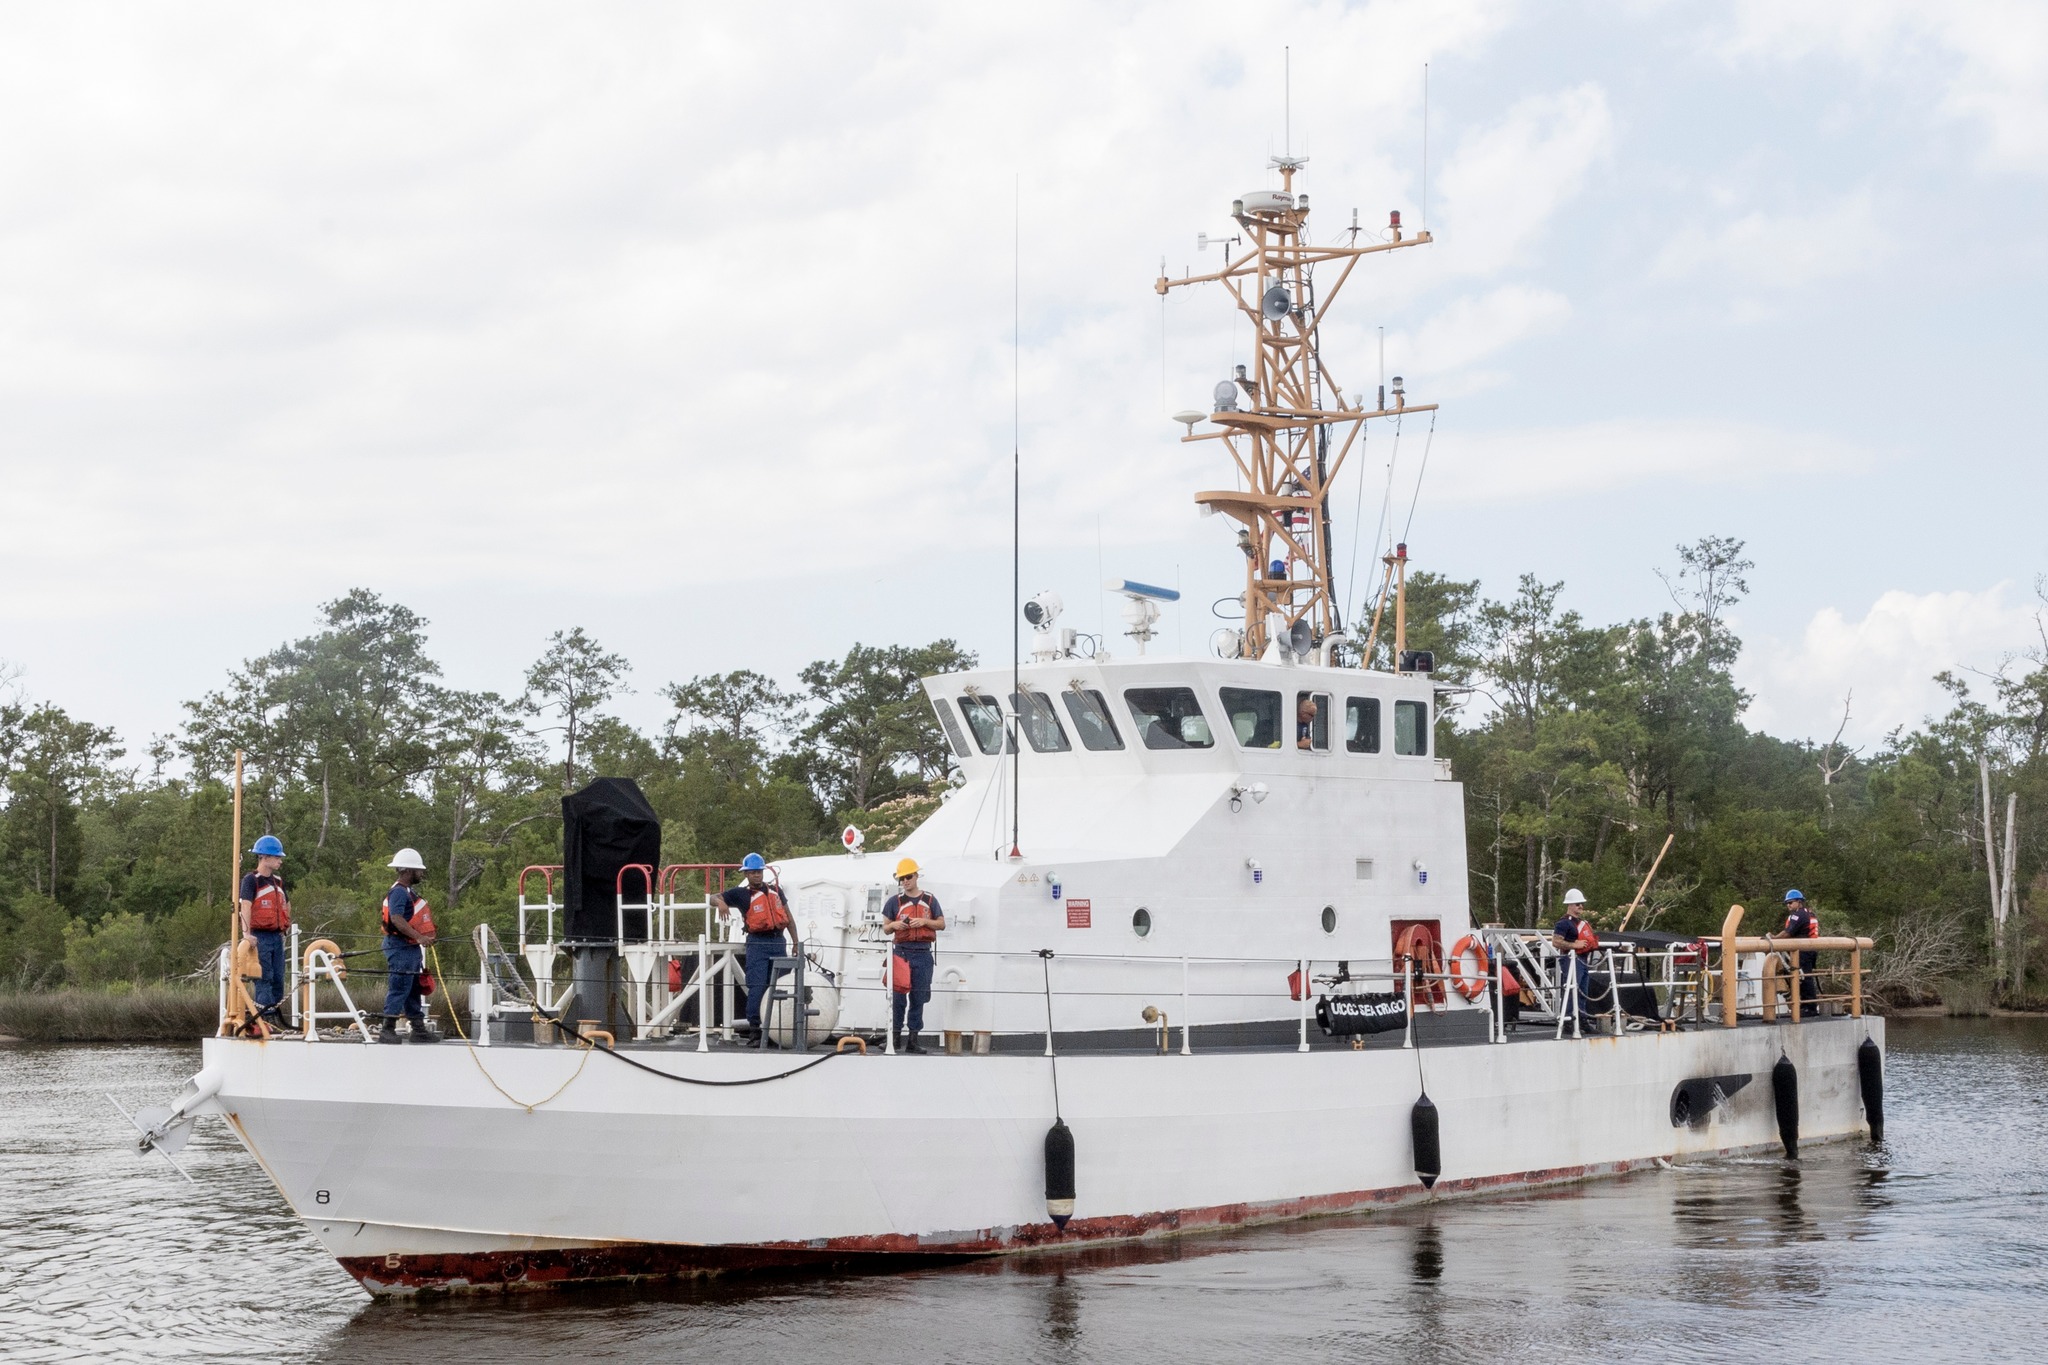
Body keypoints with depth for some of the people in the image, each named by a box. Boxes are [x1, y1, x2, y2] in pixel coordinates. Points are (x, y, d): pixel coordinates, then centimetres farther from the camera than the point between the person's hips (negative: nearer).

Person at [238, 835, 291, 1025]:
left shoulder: (278, 881, 14)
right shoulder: (251, 880, -9)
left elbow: (286, 905, 29)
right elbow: (246, 906, -20)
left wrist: (285, 927, 20)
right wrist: (246, 932, -31)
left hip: (277, 936, 7)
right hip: (260, 937, -7)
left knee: (278, 978, 9)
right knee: (264, 978, -7)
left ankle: (277, 1015, 16)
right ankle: (266, 1016, -7)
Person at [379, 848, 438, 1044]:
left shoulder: (409, 892, 18)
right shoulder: (398, 892, -15)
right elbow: (396, 919, -27)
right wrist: (419, 937, -33)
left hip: (412, 948, 11)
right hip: (401, 948, -11)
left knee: (414, 990, 14)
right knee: (399, 989, -10)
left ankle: (419, 1029, 20)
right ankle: (388, 1030, -9)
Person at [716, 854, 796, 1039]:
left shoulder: (775, 891, 14)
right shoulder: (741, 894, 1)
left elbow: (789, 918, 18)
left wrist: (795, 942, 13)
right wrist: (721, 903, -24)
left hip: (778, 942, 5)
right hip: (758, 943, -5)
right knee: (757, 986, -11)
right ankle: (754, 1024, -10)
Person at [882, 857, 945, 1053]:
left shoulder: (929, 900, 11)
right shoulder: (894, 901, 8)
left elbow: (941, 924, 11)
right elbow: (885, 928, 12)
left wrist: (924, 921, -6)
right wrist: (894, 925, -10)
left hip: (923, 954, 1)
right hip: (901, 952, -1)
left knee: (918, 998, 2)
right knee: (898, 997, -6)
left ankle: (912, 1039, 6)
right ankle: (895, 1037, -2)